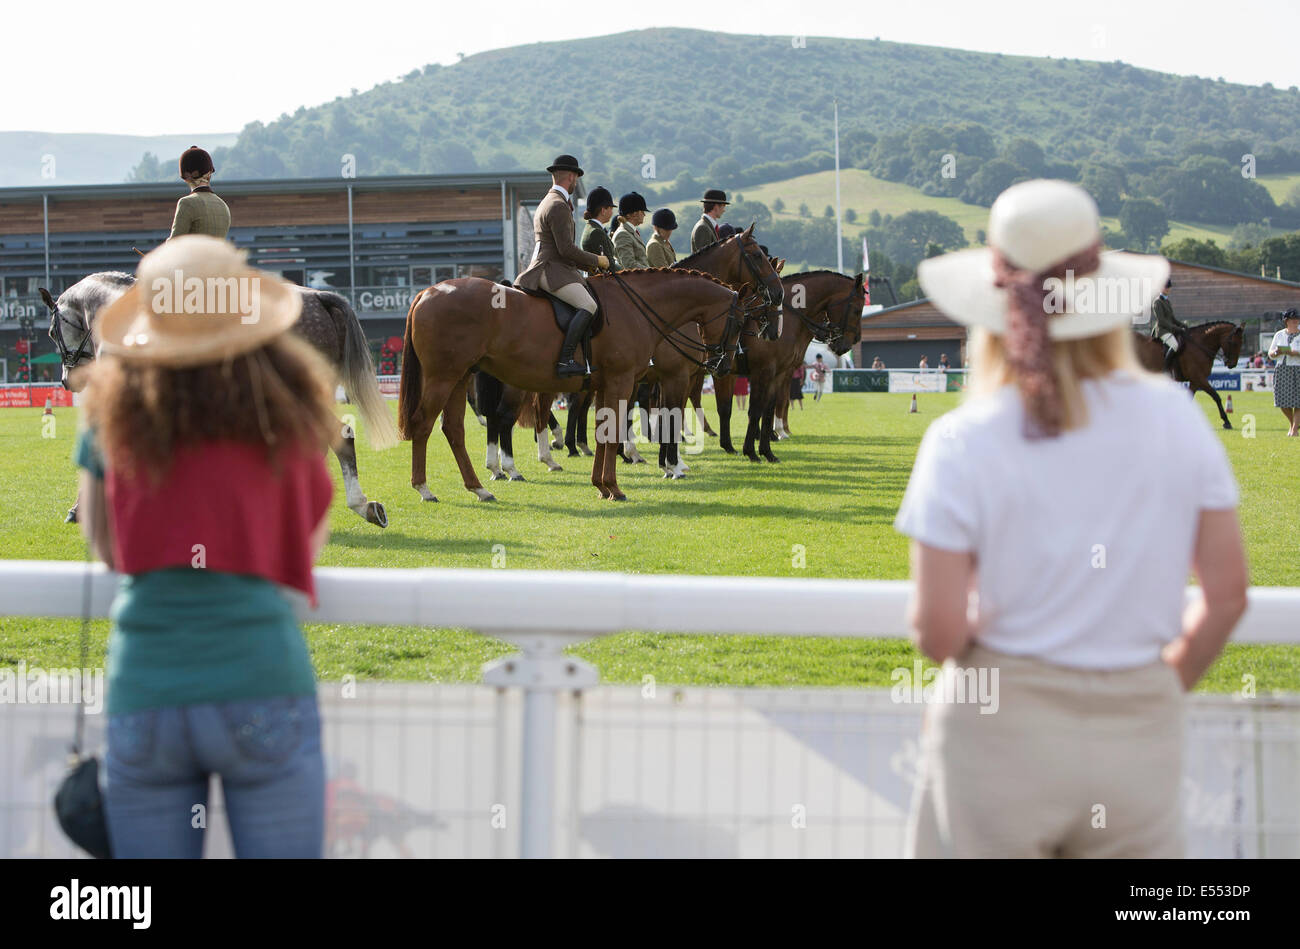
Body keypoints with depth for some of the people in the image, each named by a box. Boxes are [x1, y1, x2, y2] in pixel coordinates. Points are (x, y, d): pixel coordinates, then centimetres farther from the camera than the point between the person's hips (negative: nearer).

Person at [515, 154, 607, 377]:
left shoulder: (548, 202, 24)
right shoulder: (559, 206, -11)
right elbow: (566, 249, -18)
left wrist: (589, 265, 22)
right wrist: (596, 260, -5)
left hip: (552, 269, 11)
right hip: (553, 271, -11)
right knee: (589, 306, -27)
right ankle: (565, 360, -36)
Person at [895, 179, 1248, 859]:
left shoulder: (963, 444, -11)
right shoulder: (1176, 416, -2)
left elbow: (938, 632, -14)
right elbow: (1228, 593, 2)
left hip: (1001, 730, -3)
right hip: (1141, 731, 3)